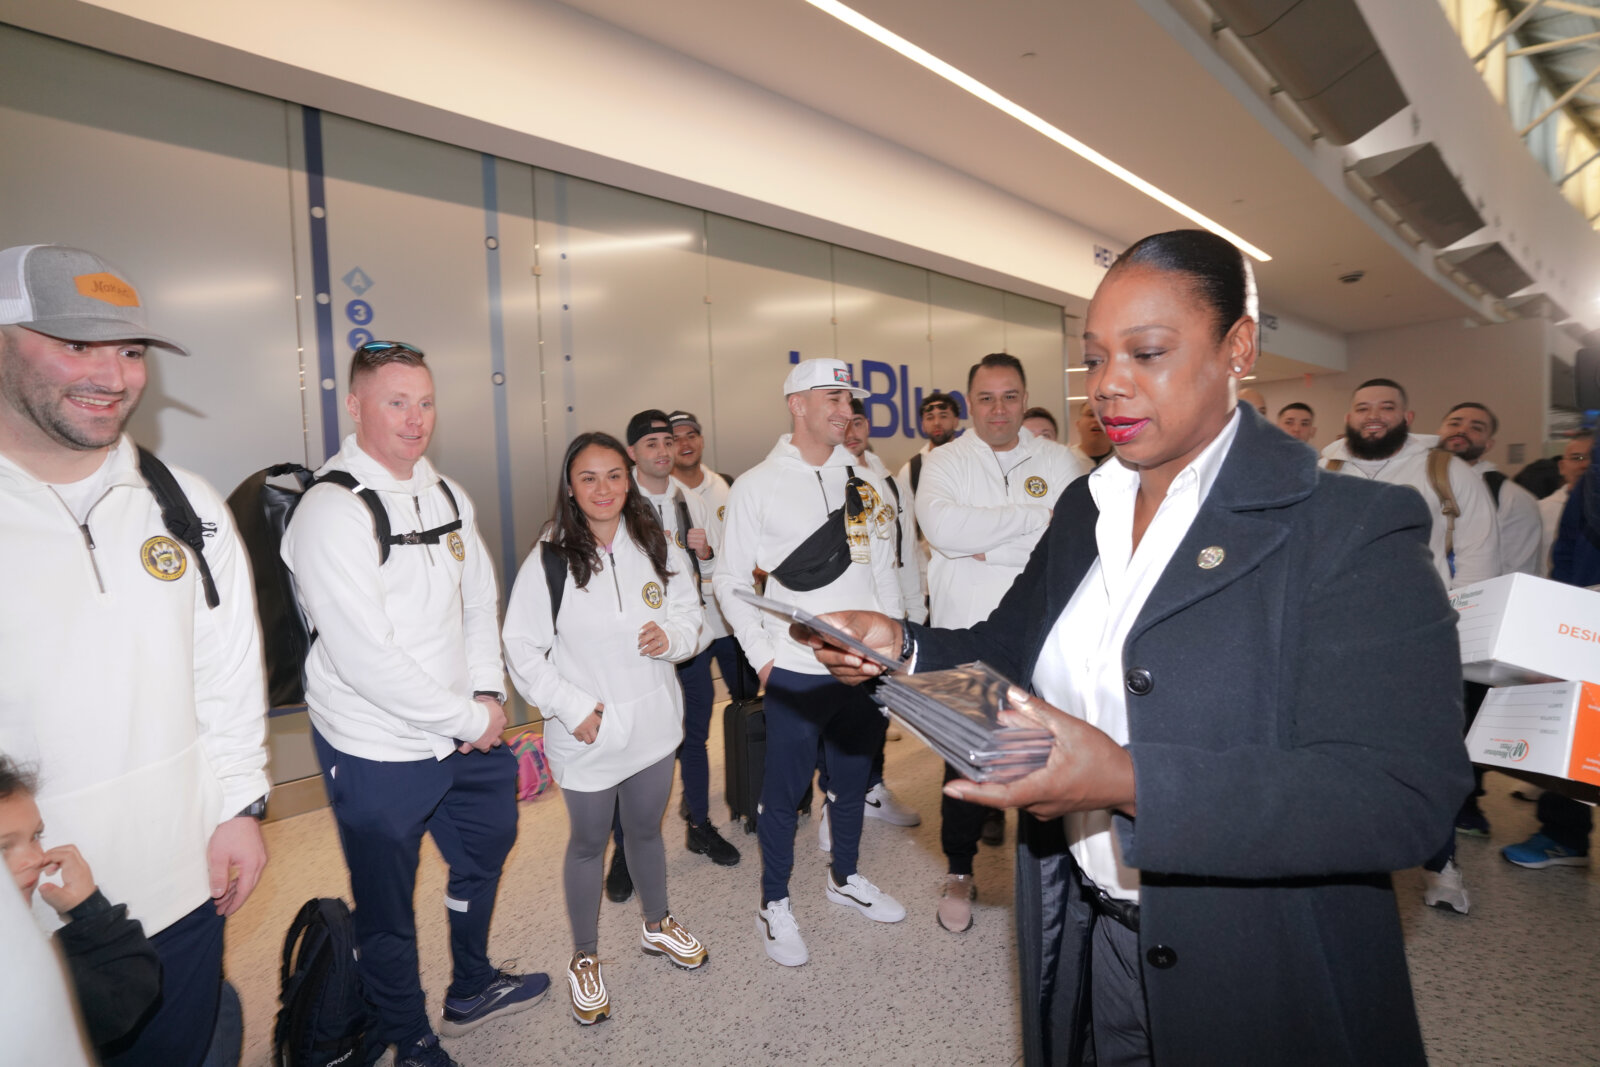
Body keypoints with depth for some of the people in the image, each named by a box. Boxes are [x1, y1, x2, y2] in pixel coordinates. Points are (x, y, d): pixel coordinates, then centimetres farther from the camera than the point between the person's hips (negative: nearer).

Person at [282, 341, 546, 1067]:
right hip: (378, 751, -8)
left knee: (485, 849, 26)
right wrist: (468, 717, -17)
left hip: (463, 734, 8)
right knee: (387, 910, 12)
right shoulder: (331, 511, -20)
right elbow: (364, 658, -25)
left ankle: (471, 990, 52)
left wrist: (487, 694, -4)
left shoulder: (448, 495, 3)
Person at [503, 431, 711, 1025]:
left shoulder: (659, 551, -4)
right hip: (585, 733, -3)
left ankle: (656, 925, 49)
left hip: (653, 724, 3)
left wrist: (674, 636, -16)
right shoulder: (548, 563, -14)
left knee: (646, 830, 23)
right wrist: (571, 707, -17)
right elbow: (522, 648, -11)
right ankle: (584, 958, 38)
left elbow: (691, 615, 6)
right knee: (588, 843, 16)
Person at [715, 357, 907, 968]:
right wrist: (762, 657, -8)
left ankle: (844, 878, 42)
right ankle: (774, 904, 28)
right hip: (796, 670, -4)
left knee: (853, 775, 20)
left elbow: (883, 565, 10)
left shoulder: (865, 479, 5)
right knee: (784, 789, 8)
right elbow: (730, 582, -4)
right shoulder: (756, 486, -6)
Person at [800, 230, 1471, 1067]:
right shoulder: (1083, 511, 2)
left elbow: (1402, 795, -24)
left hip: (1256, 979, -4)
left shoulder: (1354, 529, -17)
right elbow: (1014, 652, 10)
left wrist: (1129, 782, -34)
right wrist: (900, 646, -9)